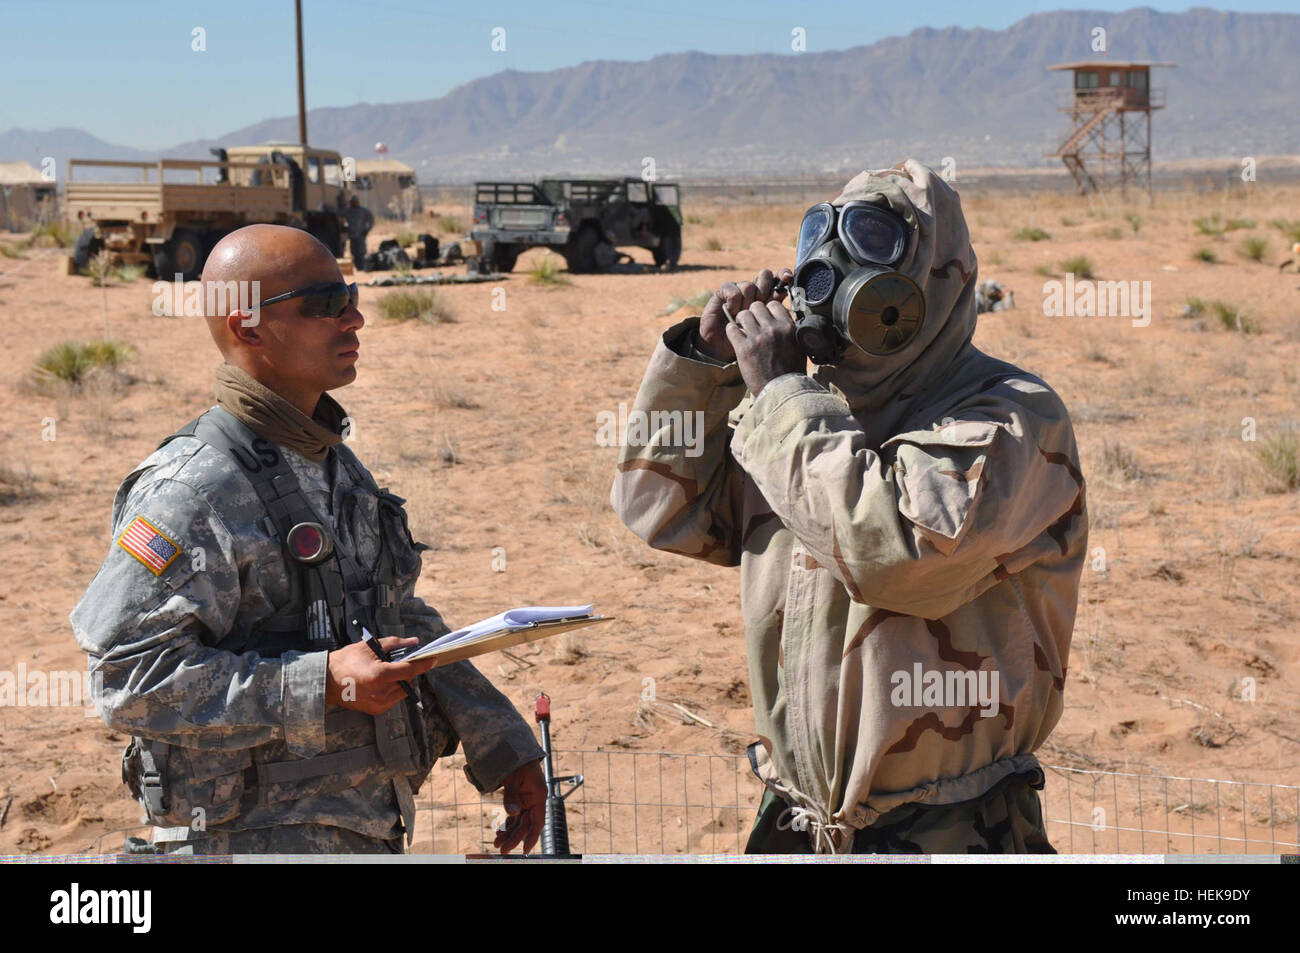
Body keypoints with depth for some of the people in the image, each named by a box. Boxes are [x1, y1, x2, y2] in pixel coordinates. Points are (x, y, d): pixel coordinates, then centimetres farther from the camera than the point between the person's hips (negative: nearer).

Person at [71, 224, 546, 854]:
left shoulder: (336, 465, 12)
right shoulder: (190, 491, -17)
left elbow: (406, 624, 20)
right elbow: (127, 676, -23)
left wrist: (503, 747, 15)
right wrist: (321, 684, -26)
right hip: (258, 841, -8)